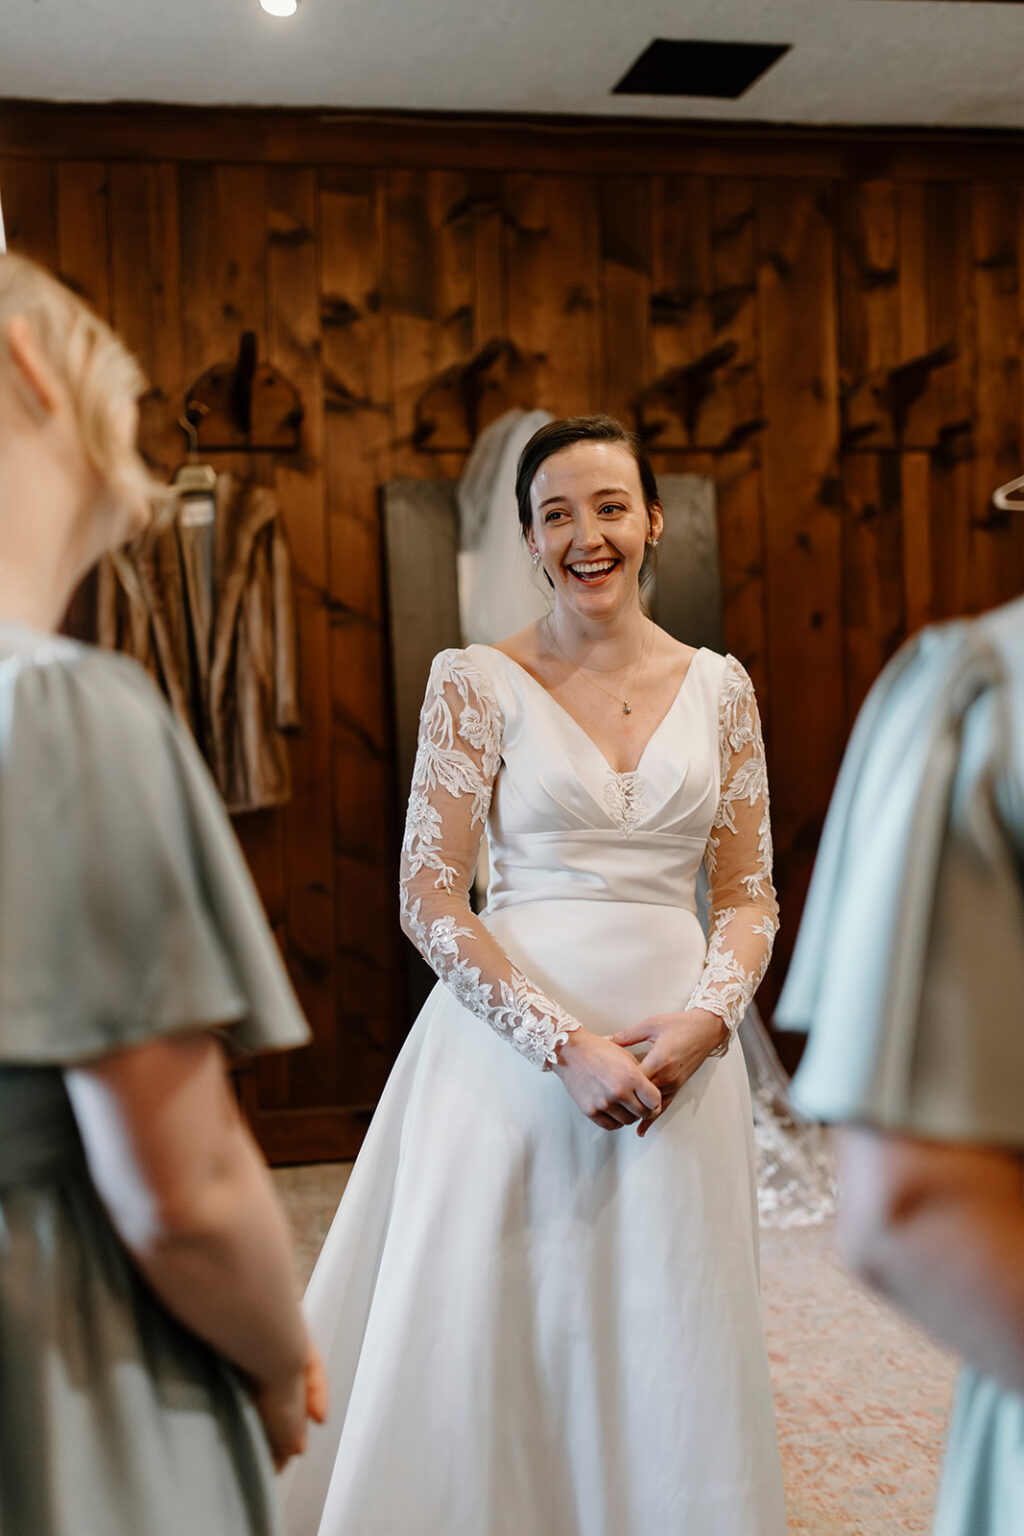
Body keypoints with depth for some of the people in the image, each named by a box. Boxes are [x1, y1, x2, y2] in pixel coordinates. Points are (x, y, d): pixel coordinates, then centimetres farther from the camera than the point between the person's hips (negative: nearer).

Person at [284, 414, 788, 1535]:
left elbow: (749, 895, 9)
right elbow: (430, 902, -8)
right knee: (486, 1345, 8)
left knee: (666, 1355, 12)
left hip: (679, 1052, 3)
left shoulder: (718, 687, 6)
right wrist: (569, 1045, -15)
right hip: (513, 1045, -2)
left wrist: (705, 1020, -10)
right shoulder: (478, 682, -3)